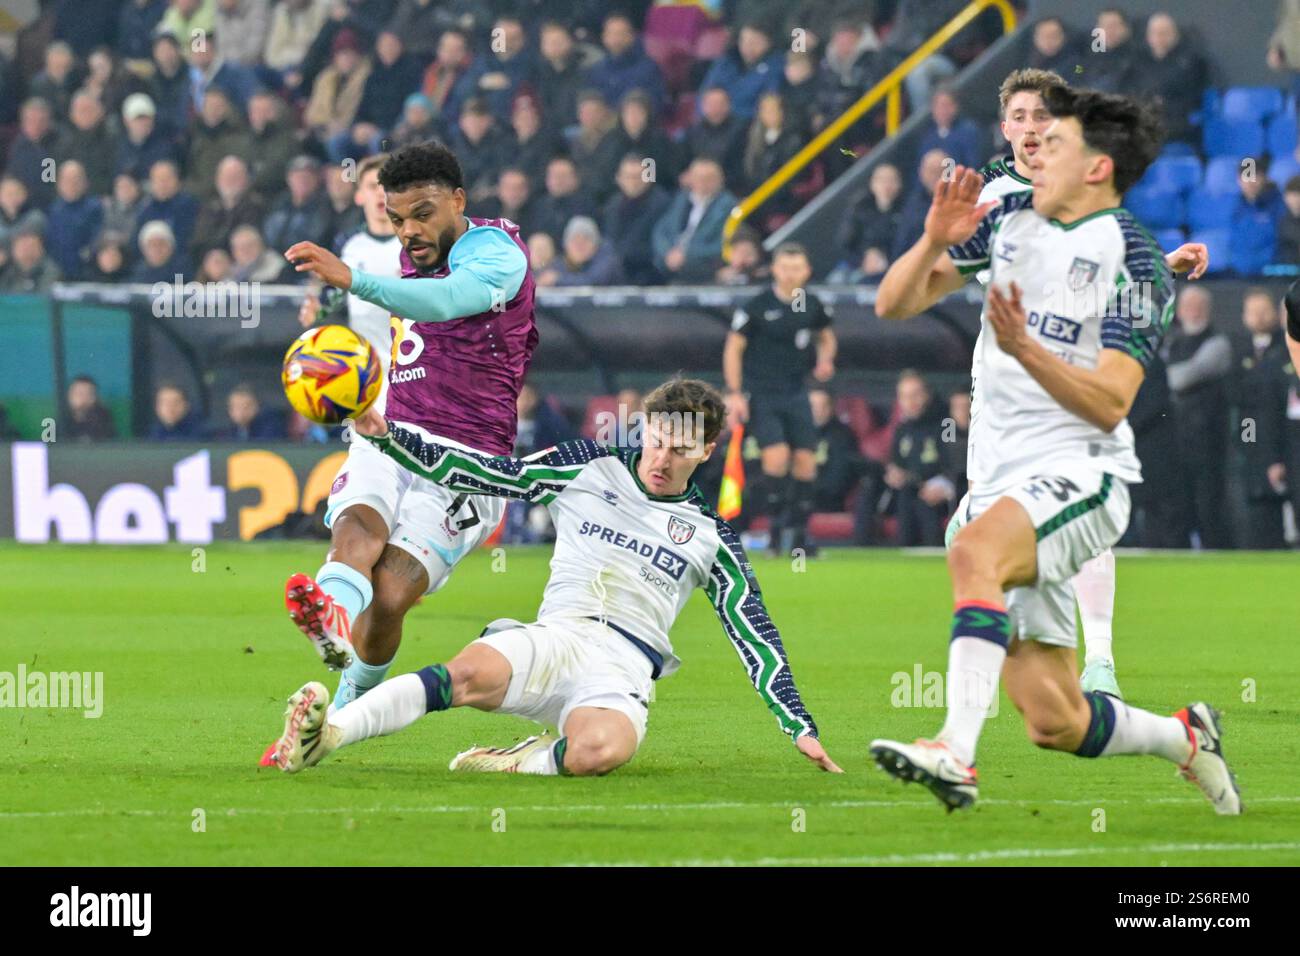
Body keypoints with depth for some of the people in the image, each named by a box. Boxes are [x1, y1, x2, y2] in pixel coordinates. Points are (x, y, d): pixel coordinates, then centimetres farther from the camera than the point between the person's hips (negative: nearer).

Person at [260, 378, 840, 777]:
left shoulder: (710, 537, 13)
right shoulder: (587, 469, 12)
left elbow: (754, 634, 15)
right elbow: (470, 473, 9)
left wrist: (800, 727, 8)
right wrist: (384, 436, -2)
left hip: (624, 672, 0)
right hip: (557, 638, 0)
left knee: (598, 750, -41)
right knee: (472, 673, -37)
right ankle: (322, 737, -51)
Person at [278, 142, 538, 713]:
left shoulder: (495, 253, -9)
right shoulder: (417, 261, 20)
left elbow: (445, 301, -32)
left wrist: (353, 279, -47)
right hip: (389, 438, 6)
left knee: (389, 596, -24)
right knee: (357, 531, -30)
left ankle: (350, 704, -5)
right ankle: (333, 618, -61)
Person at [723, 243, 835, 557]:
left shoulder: (813, 307, 3)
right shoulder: (756, 307, -9)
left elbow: (826, 336, 23)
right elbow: (733, 348, -4)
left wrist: (825, 359, 1)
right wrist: (734, 394, -9)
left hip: (795, 394, 4)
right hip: (760, 395, -4)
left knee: (805, 460, -2)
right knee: (777, 455, -20)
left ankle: (799, 532, 9)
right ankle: (777, 525, -6)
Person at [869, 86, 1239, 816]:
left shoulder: (1133, 262, -8)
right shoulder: (1009, 220, 11)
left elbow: (1110, 401, -16)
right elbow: (895, 302, 12)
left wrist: (1024, 347, -29)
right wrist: (935, 241, -7)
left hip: (1080, 475, -7)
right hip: (1003, 479, 7)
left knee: (975, 552, -39)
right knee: (1054, 723, 4)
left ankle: (957, 755, -51)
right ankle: (1188, 737, 32)